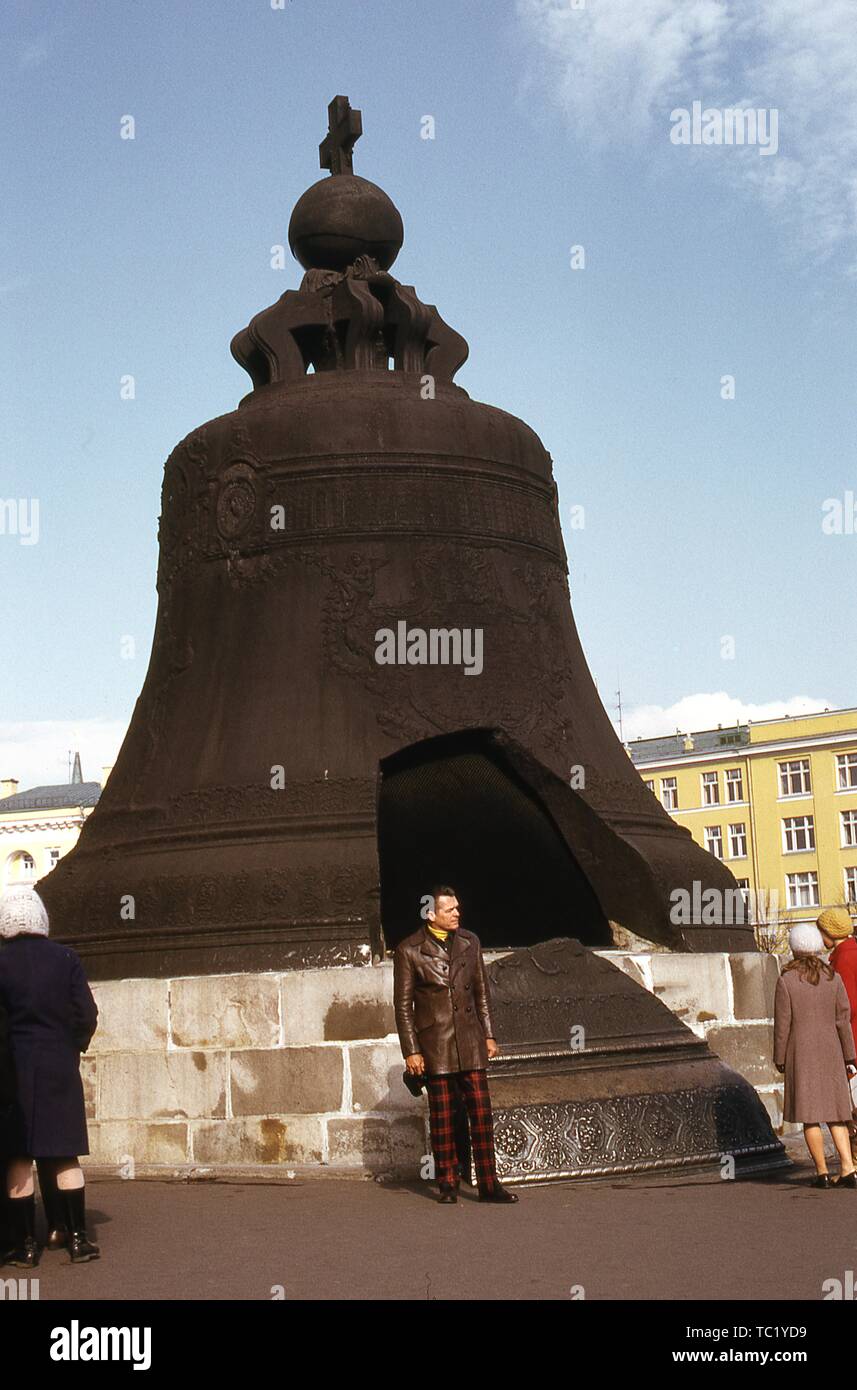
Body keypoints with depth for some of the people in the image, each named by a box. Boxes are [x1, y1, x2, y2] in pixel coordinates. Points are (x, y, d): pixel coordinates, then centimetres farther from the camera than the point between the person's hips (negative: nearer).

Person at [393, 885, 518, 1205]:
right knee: (442, 1116, 4)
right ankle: (448, 1185, 14)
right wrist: (411, 1051, -6)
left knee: (481, 1112, 0)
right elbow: (403, 1005, -2)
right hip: (435, 1042, -3)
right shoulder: (409, 950, -4)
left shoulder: (469, 942, 8)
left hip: (470, 1040, 3)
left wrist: (489, 1035, 11)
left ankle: (488, 1185, 4)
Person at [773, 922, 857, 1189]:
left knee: (809, 1114, 4)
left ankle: (822, 1172, 5)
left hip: (801, 1053, -3)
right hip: (830, 1051, 3)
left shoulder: (786, 981, -9)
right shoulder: (833, 978, -1)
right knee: (834, 1111, 10)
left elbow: (782, 1024, -8)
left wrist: (779, 1058, 2)